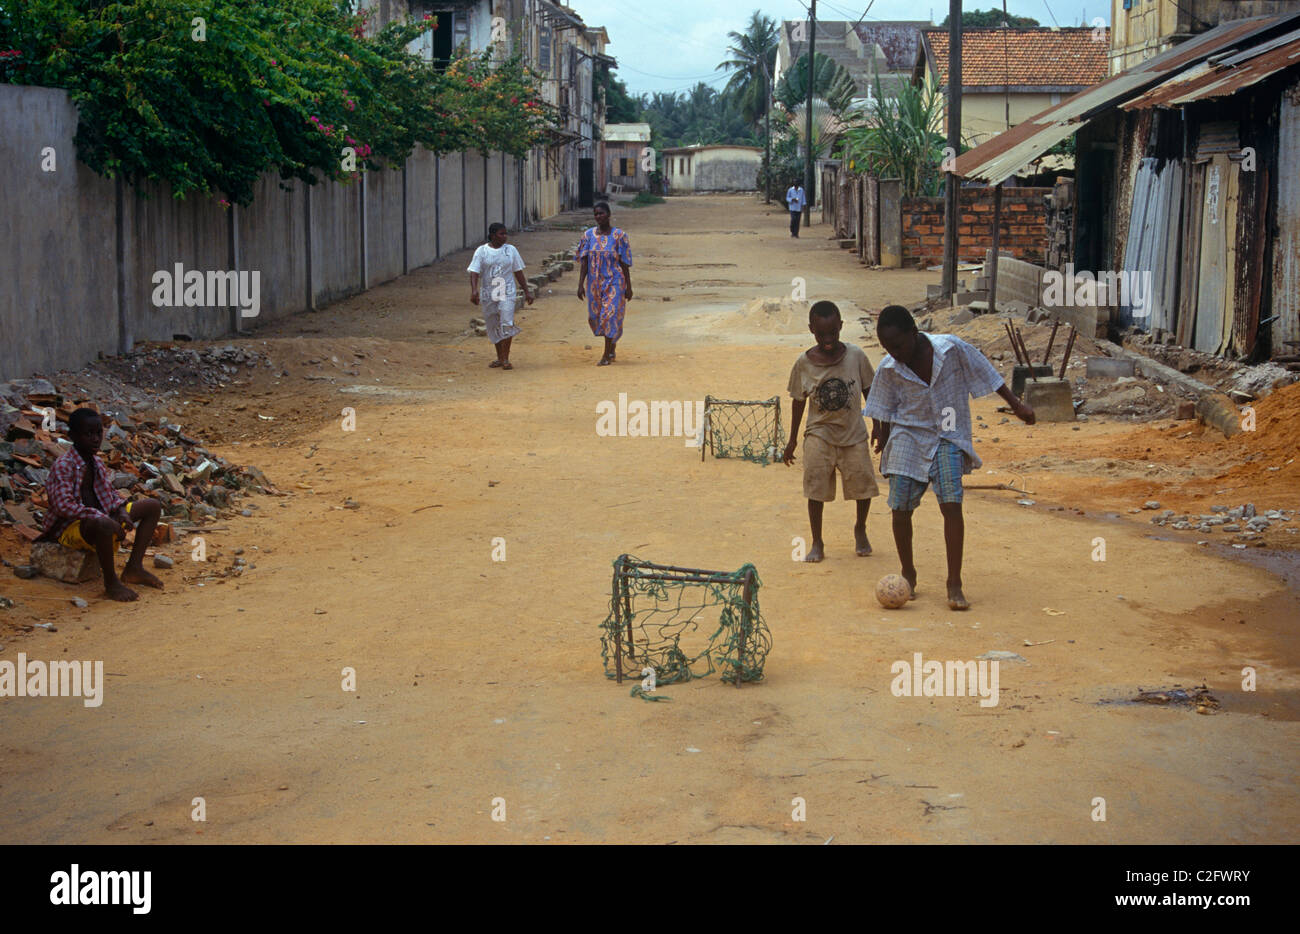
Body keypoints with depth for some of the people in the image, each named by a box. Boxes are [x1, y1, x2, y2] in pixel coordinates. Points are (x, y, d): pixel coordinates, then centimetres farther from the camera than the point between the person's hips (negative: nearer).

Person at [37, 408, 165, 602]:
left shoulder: (97, 463, 9)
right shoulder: (63, 466, -18)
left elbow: (110, 496, 19)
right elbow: (64, 506, -30)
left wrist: (122, 512, -5)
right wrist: (106, 519, -32)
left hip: (100, 518, 9)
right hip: (70, 528, -9)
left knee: (153, 506, 7)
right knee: (102, 525, -44)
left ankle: (134, 568, 1)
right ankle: (111, 582, -23)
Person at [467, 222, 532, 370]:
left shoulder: (511, 250, 5)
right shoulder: (481, 251, -1)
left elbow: (518, 272, 11)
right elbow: (474, 272, -8)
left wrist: (526, 292, 11)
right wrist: (474, 290, -24)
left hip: (507, 293, -1)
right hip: (488, 295, 1)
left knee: (507, 324, -14)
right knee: (494, 327, 9)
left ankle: (506, 359, -12)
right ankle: (499, 358, 23)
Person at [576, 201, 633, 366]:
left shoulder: (619, 236, -5)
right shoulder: (588, 235, 3)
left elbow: (625, 263, -3)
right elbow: (584, 261, 1)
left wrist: (628, 287, -4)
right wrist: (581, 284, -6)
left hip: (614, 282, -4)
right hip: (595, 283, 4)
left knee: (610, 315, -9)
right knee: (596, 316, 10)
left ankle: (606, 356, -2)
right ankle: (612, 348, 33)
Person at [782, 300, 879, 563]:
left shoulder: (856, 356, -5)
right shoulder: (804, 363, -5)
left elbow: (869, 392, 6)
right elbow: (798, 401, 6)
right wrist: (792, 441, 10)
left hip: (854, 434, 1)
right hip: (819, 434, -1)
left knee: (863, 486, 2)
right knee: (816, 489, -6)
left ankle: (860, 529, 30)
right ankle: (816, 543, 8)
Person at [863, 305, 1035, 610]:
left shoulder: (951, 348, -16)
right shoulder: (889, 369, -10)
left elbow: (985, 373, -2)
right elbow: (885, 413, 5)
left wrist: (1016, 404, 3)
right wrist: (883, 445, 8)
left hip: (948, 438, -2)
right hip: (908, 437, 2)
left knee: (951, 504, -16)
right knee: (901, 508, -3)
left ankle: (954, 584, -10)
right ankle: (908, 574, 20)